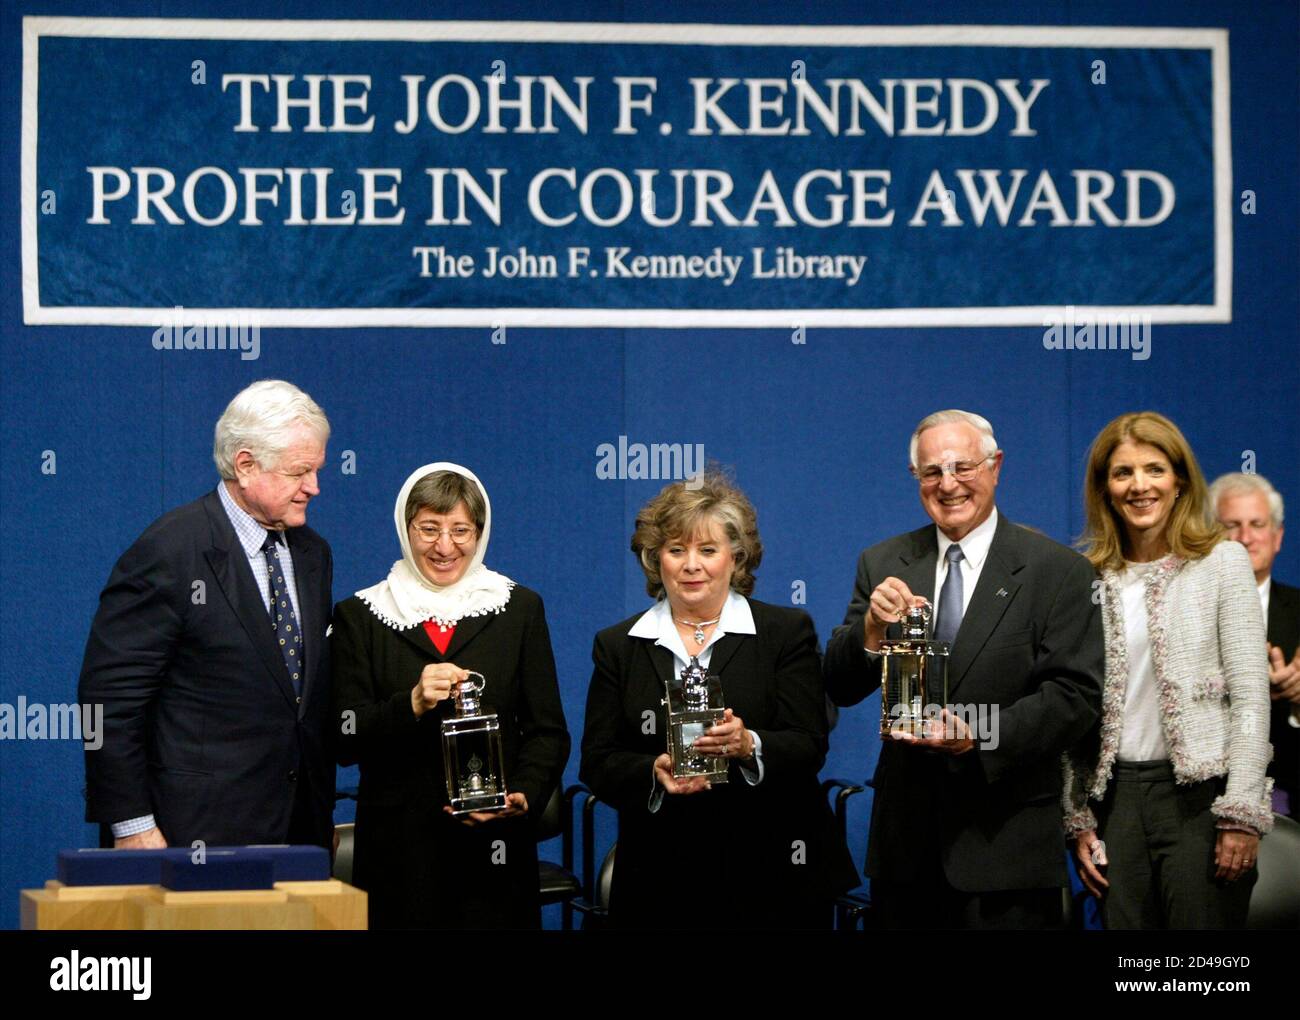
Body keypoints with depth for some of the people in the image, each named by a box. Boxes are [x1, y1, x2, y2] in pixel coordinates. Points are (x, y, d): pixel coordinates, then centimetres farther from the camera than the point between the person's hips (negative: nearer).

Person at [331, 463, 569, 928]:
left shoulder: (519, 608, 9)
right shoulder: (360, 616, 6)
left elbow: (547, 732, 7)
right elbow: (346, 741, -2)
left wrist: (524, 795, -11)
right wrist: (411, 704, -19)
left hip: (494, 850, 1)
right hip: (397, 851, -1)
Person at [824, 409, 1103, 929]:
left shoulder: (1057, 570, -3)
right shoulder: (883, 565, 9)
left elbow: (1077, 695, -9)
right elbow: (841, 689, 6)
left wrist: (979, 737, -21)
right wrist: (871, 629, -15)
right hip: (907, 839, 3)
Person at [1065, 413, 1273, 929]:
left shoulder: (1222, 561, 0)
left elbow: (1250, 696, -4)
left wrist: (1242, 814, -11)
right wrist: (1079, 820, 7)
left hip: (1200, 793, -3)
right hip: (1115, 796, 3)